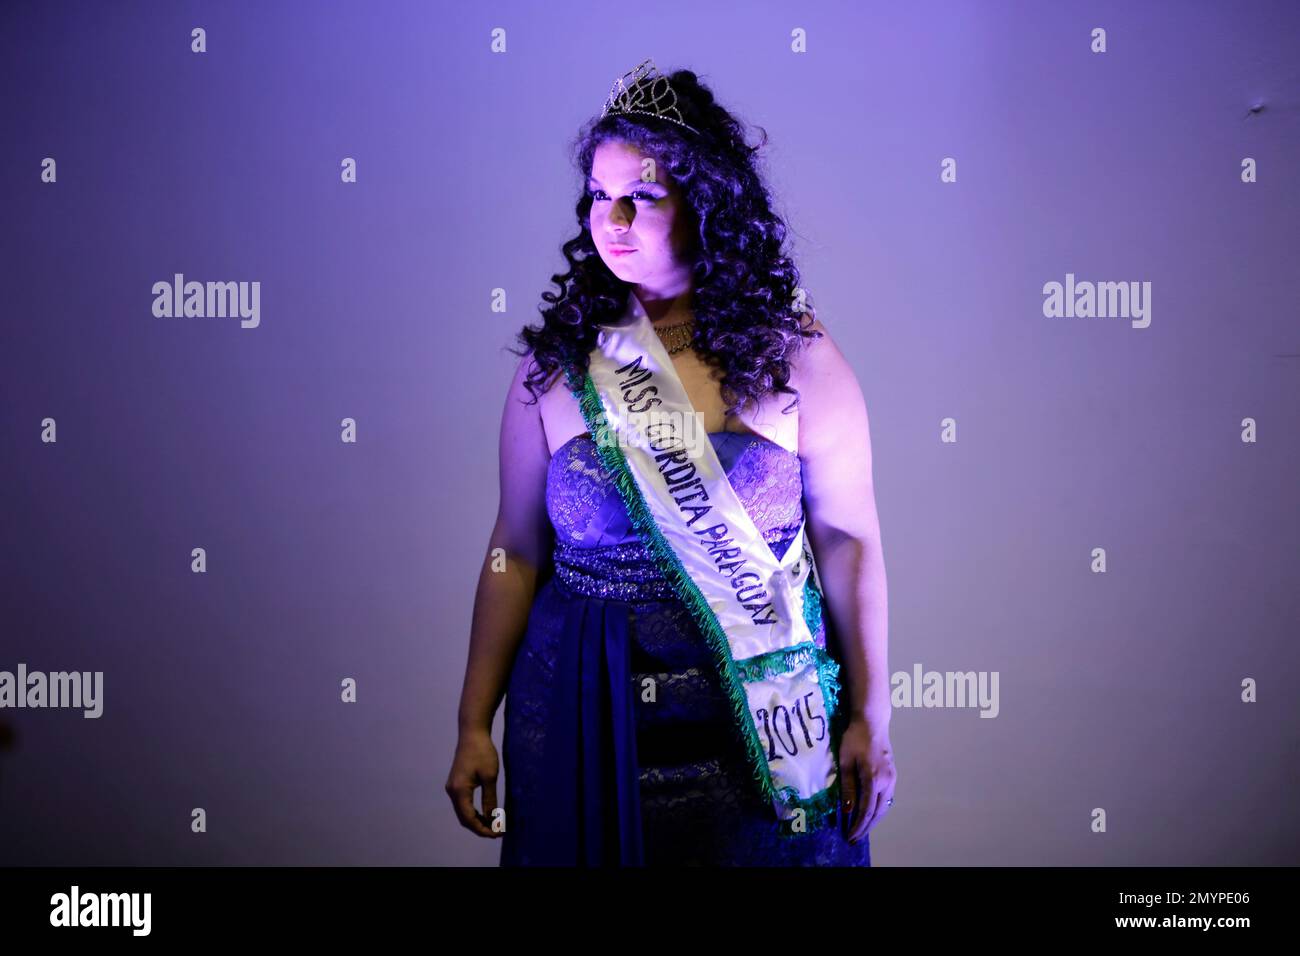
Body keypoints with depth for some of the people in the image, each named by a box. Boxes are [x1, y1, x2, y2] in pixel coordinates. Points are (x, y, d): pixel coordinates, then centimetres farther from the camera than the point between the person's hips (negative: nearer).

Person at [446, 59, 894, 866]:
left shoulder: (793, 353, -3)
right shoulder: (556, 360, 1)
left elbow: (849, 541, -2)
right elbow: (516, 553, 3)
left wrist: (871, 717, -6)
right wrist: (475, 724, 1)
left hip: (759, 713, -1)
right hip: (588, 717, 1)